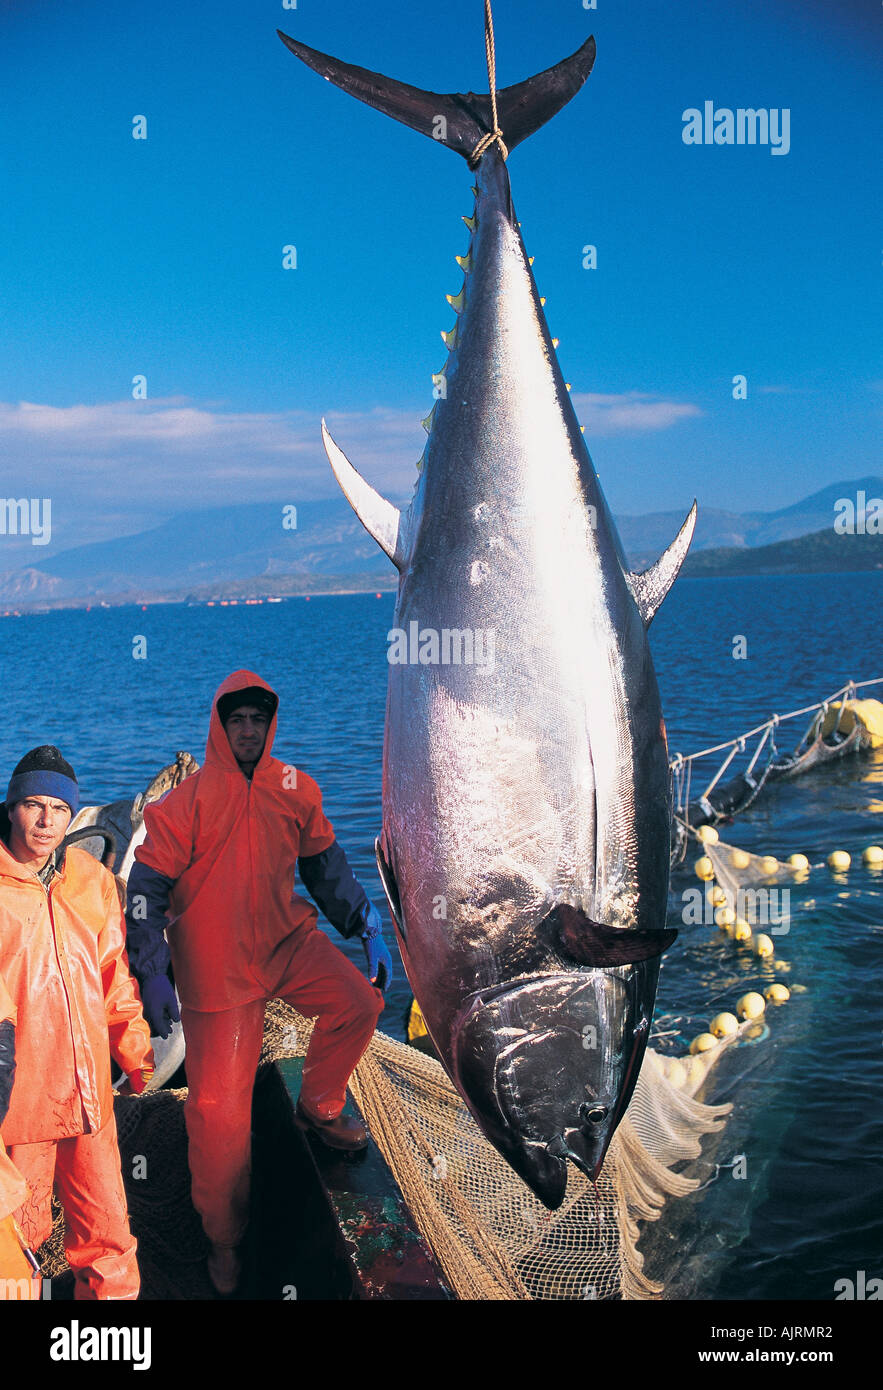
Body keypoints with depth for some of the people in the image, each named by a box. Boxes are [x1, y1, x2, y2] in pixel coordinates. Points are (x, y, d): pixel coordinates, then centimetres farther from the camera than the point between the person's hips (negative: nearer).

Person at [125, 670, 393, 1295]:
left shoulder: (295, 788, -1)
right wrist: (152, 974, -21)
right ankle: (224, 1237, 19)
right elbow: (147, 887, -12)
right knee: (220, 1106, -2)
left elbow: (327, 866, 10)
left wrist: (371, 932, 6)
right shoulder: (187, 802, -13)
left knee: (360, 1003, -11)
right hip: (217, 968, -4)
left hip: (286, 939, 4)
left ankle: (319, 1107, 19)